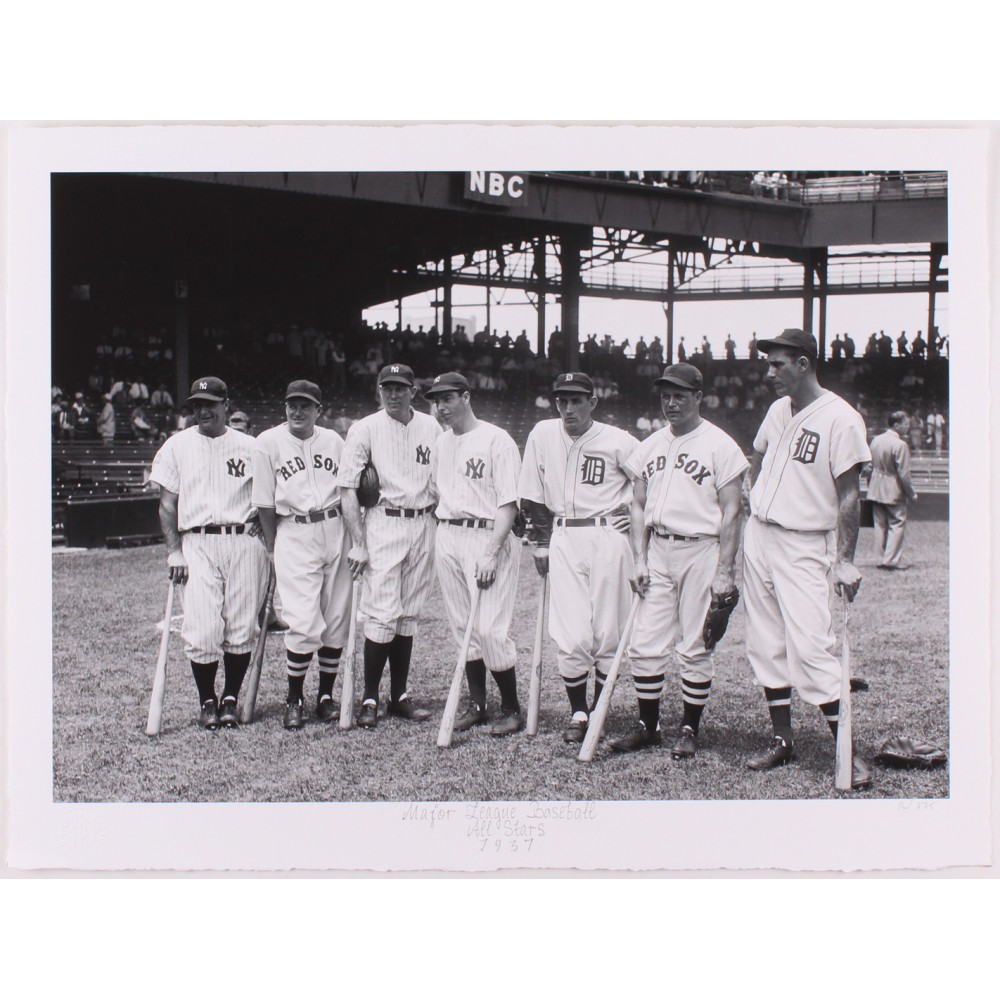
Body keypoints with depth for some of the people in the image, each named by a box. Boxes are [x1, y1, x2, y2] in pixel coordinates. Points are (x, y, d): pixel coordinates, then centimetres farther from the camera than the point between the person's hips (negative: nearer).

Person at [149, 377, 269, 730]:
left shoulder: (249, 447, 10)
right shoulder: (177, 446, 9)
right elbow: (167, 503, 7)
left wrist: (261, 514, -5)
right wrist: (174, 551, -1)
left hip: (244, 542, 1)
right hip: (197, 544, -1)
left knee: (241, 628, 0)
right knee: (202, 629, -7)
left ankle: (231, 700, 14)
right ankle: (207, 701, 9)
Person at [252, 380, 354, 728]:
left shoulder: (333, 441, 9)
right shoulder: (268, 442, 1)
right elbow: (265, 503, 2)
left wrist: (355, 541, 4)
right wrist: (272, 551, 0)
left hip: (335, 530, 3)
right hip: (293, 534, -3)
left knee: (337, 622, 4)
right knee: (304, 624, -10)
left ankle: (326, 696, 19)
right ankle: (294, 699, 8)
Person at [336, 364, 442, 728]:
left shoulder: (431, 427, 9)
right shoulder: (365, 429, -3)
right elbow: (347, 489, -6)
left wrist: (437, 529, 3)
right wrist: (358, 544, -12)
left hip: (423, 525, 4)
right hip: (384, 524, -4)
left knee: (408, 615, 9)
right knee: (383, 614, -8)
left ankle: (400, 695, 16)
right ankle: (369, 698, 3)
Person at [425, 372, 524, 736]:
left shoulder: (496, 440, -9)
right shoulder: (442, 442, 14)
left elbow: (509, 503, -14)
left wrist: (491, 553, -20)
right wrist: (442, 531, 11)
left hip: (486, 538, -7)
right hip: (446, 538, 7)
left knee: (490, 628, -9)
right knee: (463, 625, 11)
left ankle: (511, 708, 6)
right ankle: (477, 705, 21)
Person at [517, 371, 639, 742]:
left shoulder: (617, 442, -5)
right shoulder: (542, 435, 3)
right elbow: (532, 495, 10)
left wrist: (635, 514, 1)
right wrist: (541, 543, 8)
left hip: (608, 538, -2)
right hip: (563, 540, 2)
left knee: (607, 632, 2)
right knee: (570, 635, -4)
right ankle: (577, 712, 13)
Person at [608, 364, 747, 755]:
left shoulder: (720, 445, -4)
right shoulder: (649, 447, 12)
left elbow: (731, 510, -7)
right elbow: (638, 505, 14)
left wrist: (725, 571, -13)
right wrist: (639, 560, 4)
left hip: (701, 550, -5)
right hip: (657, 550, 5)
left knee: (695, 647, 1)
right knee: (644, 645, 3)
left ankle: (690, 729, 13)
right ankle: (648, 726, 16)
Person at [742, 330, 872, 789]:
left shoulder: (840, 419, -13)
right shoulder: (778, 409, 9)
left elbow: (849, 495, -15)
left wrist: (844, 560, -20)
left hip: (805, 548, -7)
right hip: (759, 538, 7)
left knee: (811, 647, -12)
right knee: (766, 645, 10)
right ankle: (781, 740, 20)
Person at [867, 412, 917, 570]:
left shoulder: (875, 441, 6)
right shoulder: (900, 445, -17)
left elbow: (869, 467, 13)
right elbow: (903, 474, -17)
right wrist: (912, 494, -6)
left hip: (876, 491, 7)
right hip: (894, 492, -7)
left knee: (880, 526, 10)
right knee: (897, 525, 0)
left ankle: (881, 560, 12)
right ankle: (890, 561, -5)